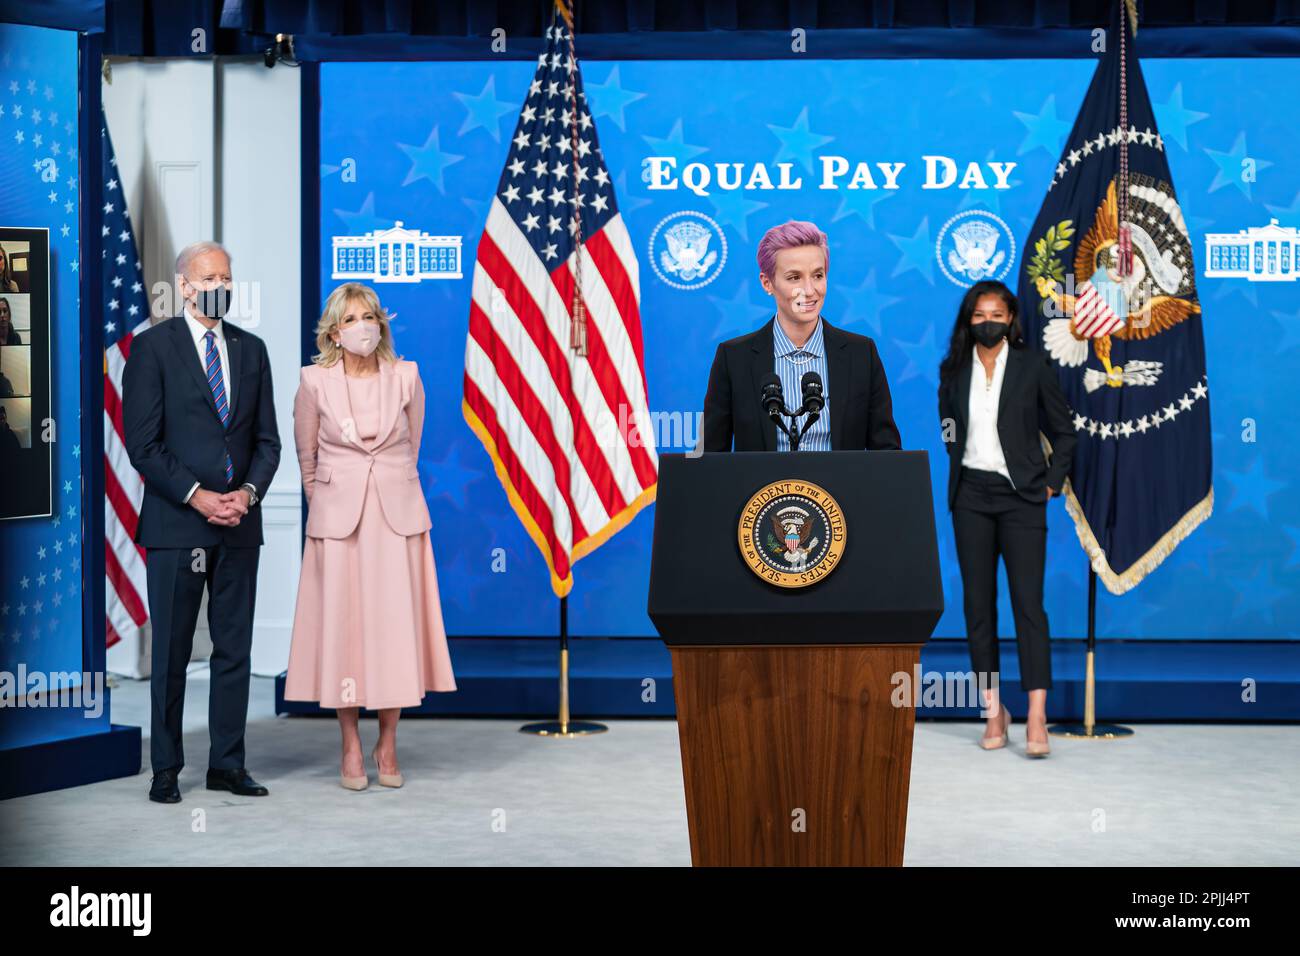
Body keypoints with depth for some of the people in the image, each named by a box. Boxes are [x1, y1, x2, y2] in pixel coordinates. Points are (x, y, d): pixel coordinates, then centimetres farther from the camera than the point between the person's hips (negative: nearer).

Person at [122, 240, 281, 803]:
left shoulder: (251, 349, 12)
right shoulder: (153, 347, -2)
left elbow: (267, 439, 11)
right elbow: (143, 443, -8)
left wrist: (248, 492, -7)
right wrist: (198, 497, -14)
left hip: (239, 523, 4)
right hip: (176, 523, -4)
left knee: (235, 648, 7)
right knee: (172, 652, 3)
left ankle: (227, 764, 16)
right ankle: (166, 770, 12)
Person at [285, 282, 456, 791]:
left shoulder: (406, 377, 0)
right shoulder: (314, 382, -3)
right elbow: (306, 456, 9)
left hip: (397, 514, 1)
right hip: (338, 516, -1)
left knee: (395, 624, 2)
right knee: (342, 624, 2)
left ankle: (388, 746, 15)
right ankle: (351, 749, 12)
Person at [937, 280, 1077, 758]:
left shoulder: (1032, 367, -2)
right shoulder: (953, 370, 6)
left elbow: (1064, 431, 5)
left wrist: (1051, 482, -2)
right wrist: (959, 458, 11)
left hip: (1020, 495, -3)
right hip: (971, 494, 3)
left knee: (1028, 602, -10)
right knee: (978, 602, 4)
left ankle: (1037, 718, -12)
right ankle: (994, 710, 12)